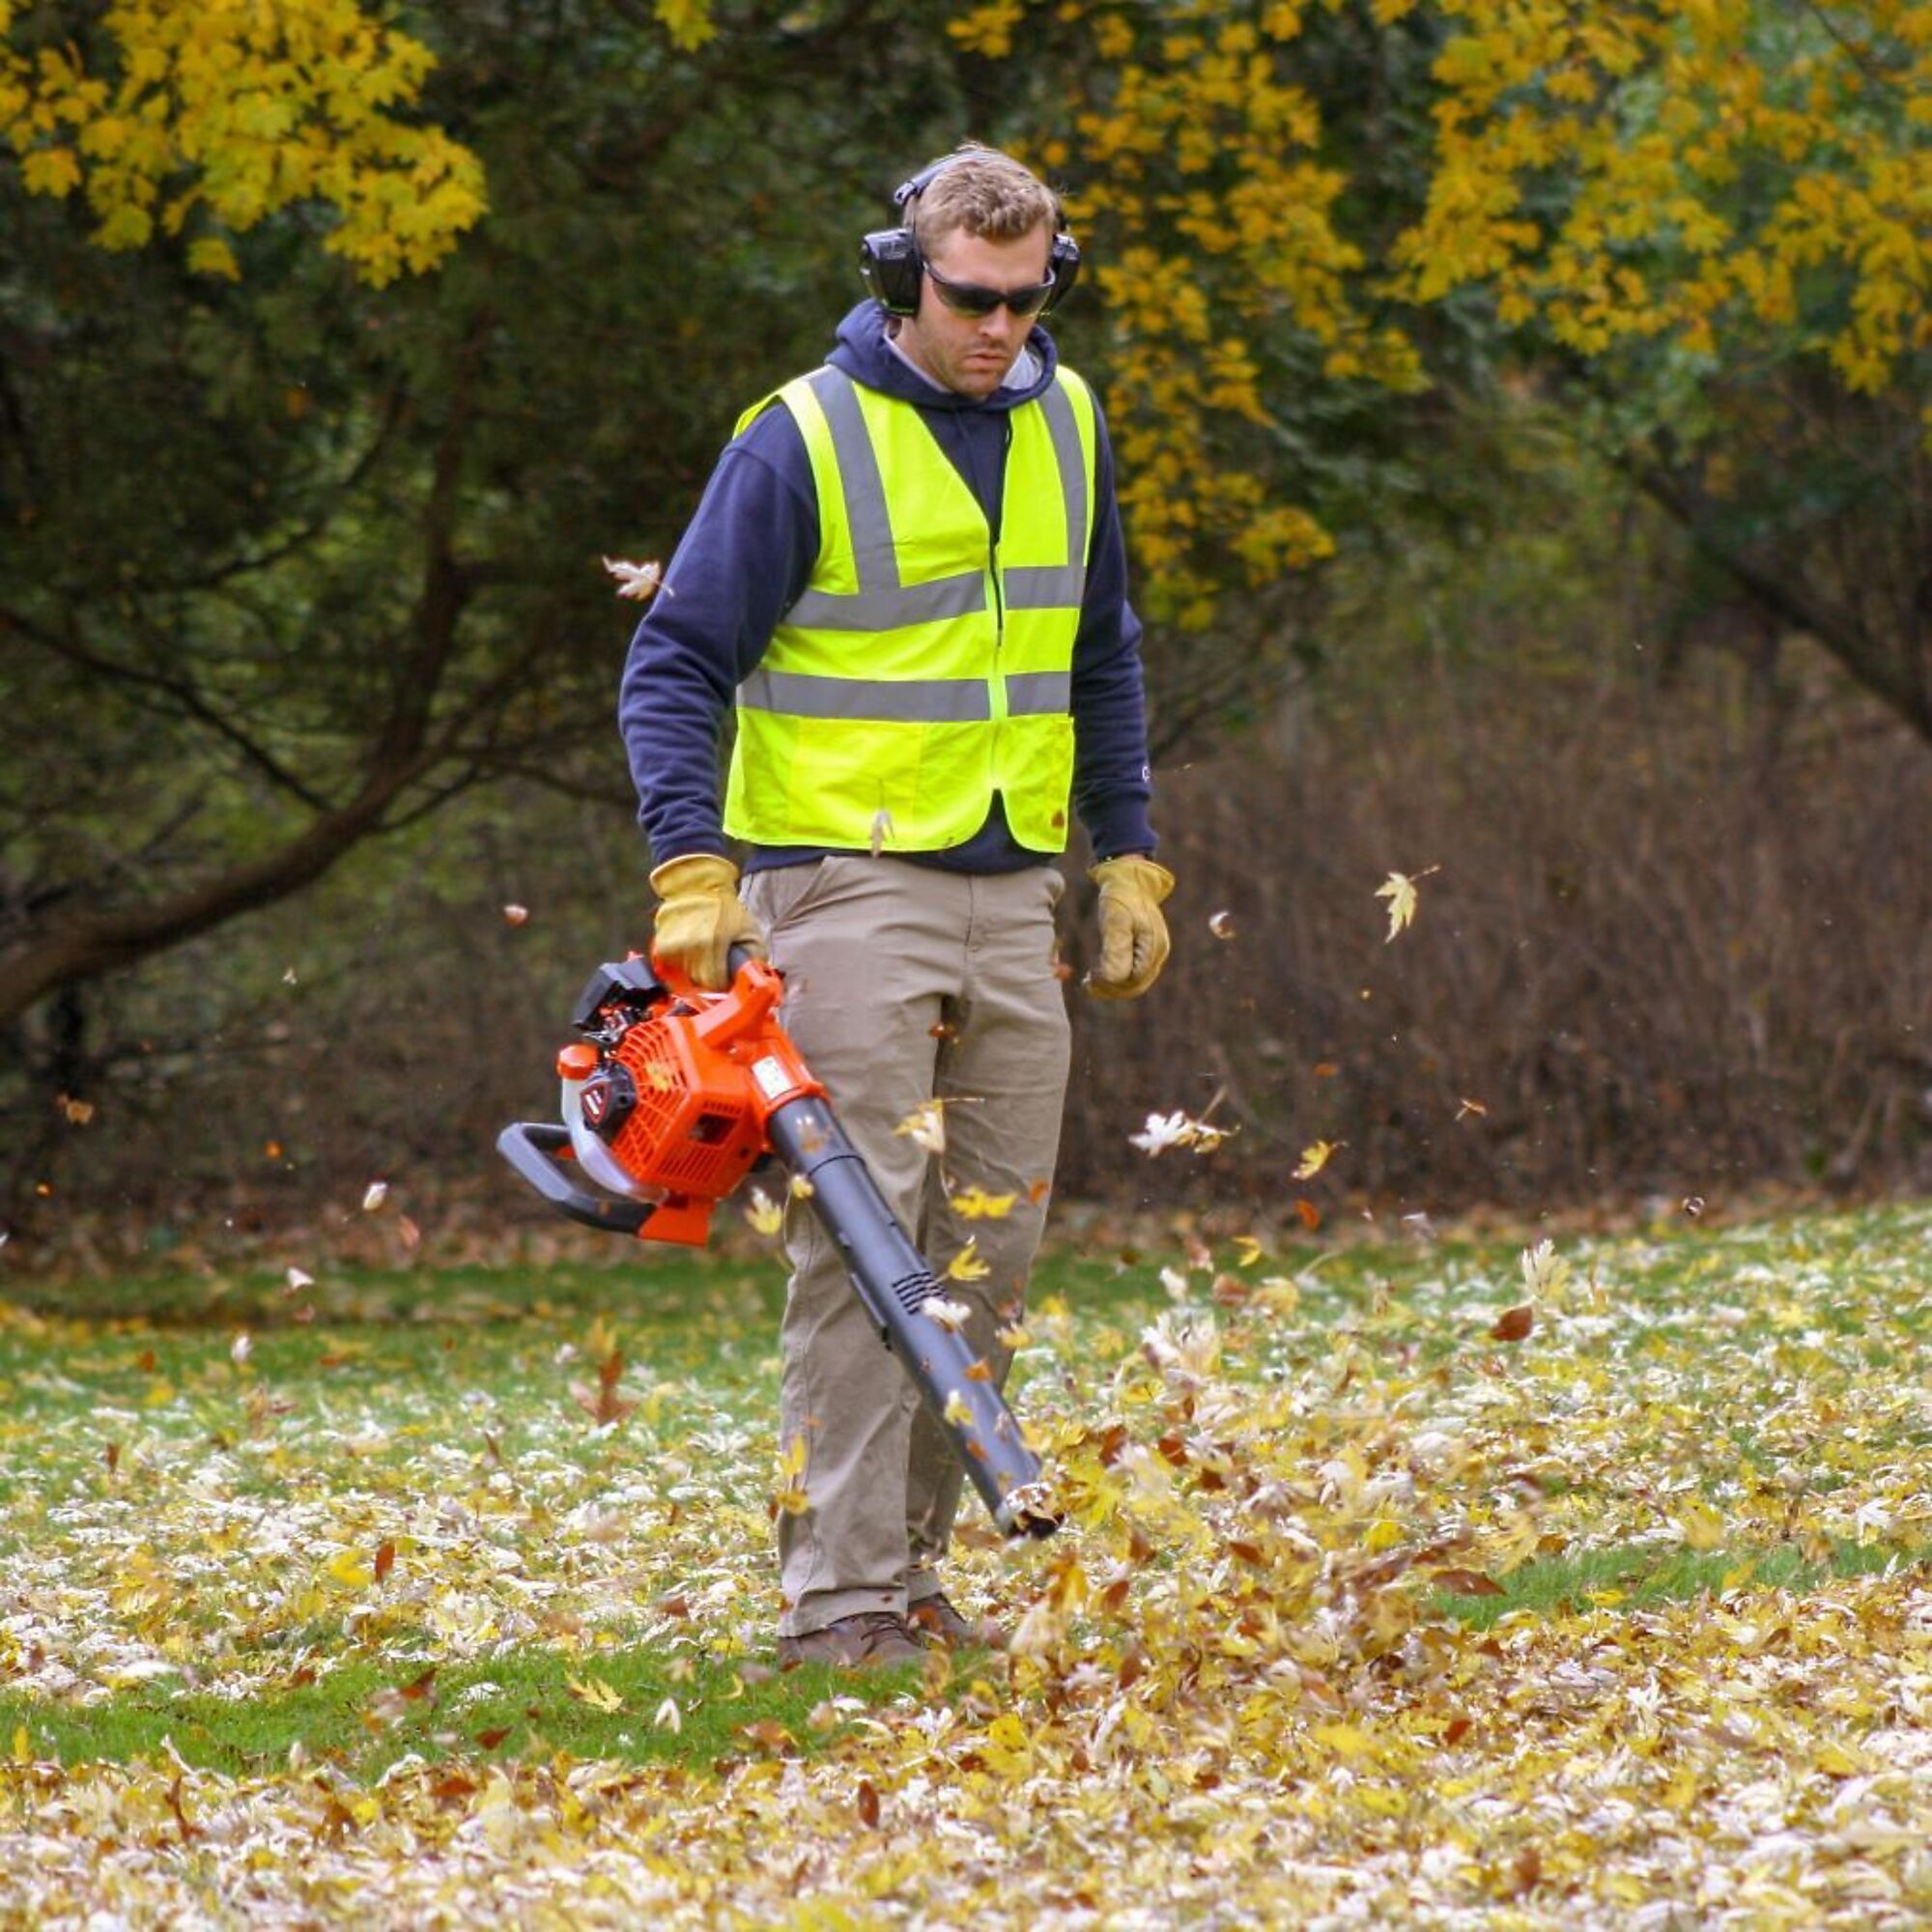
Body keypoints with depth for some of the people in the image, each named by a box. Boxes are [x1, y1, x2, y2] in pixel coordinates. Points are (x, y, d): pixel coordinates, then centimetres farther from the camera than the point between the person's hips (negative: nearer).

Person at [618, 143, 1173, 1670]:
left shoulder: (1067, 427, 10)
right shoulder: (804, 441, -9)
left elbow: (1101, 663, 21)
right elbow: (677, 665, -8)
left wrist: (1130, 861, 16)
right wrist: (693, 871, -18)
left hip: (1011, 897, 6)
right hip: (848, 891, -6)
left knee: (991, 1254, 6)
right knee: (862, 1248, -11)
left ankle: (908, 1566, 15)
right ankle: (838, 1599, -11)